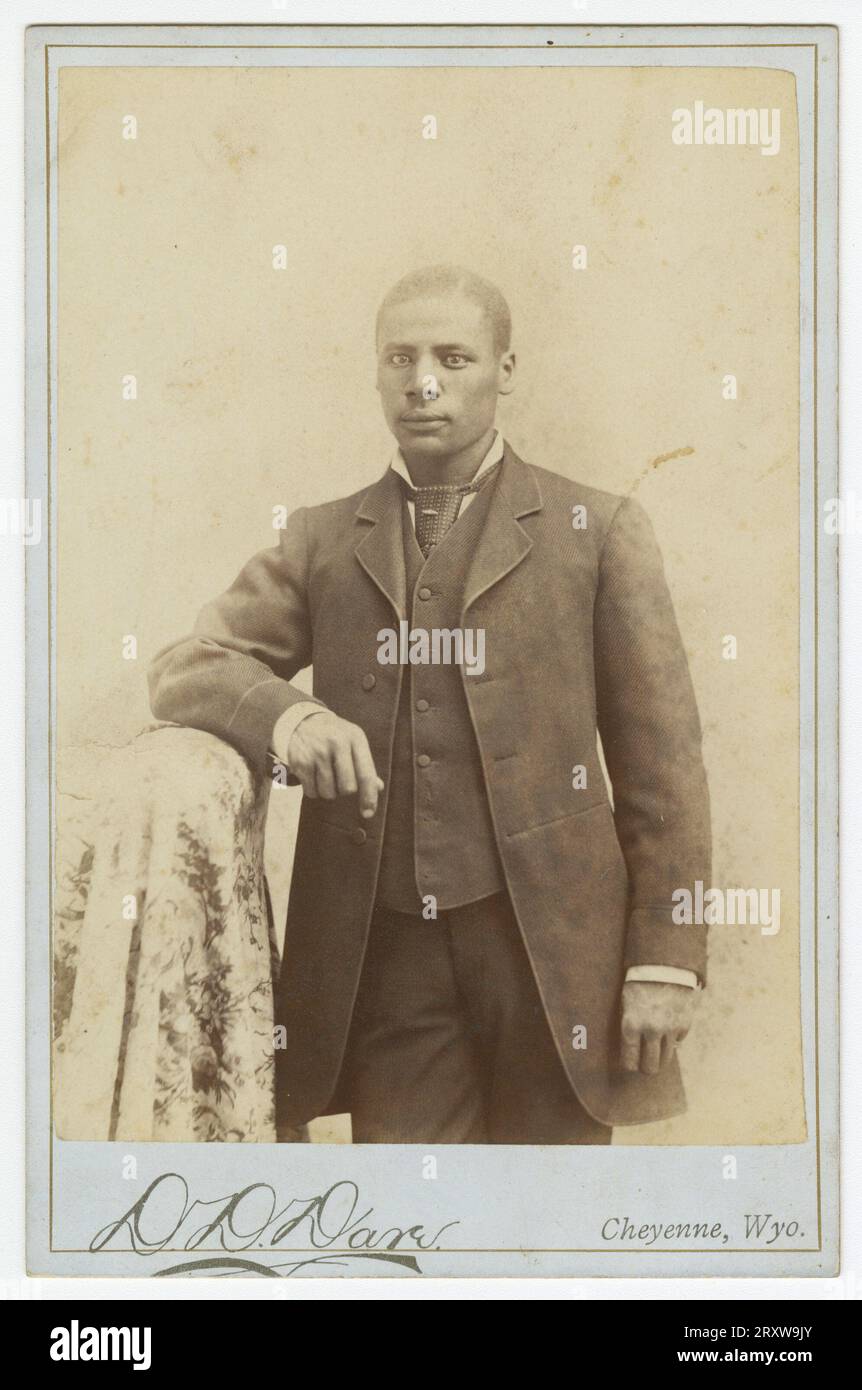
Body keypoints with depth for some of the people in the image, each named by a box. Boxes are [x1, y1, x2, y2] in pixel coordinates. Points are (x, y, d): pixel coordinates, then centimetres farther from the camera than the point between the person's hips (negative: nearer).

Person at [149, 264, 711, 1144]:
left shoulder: (594, 529, 5)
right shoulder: (323, 541, 13)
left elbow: (658, 758, 2)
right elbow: (181, 672, 6)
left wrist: (666, 960, -4)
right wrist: (287, 715, -17)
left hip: (549, 939, -2)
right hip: (385, 948, 2)